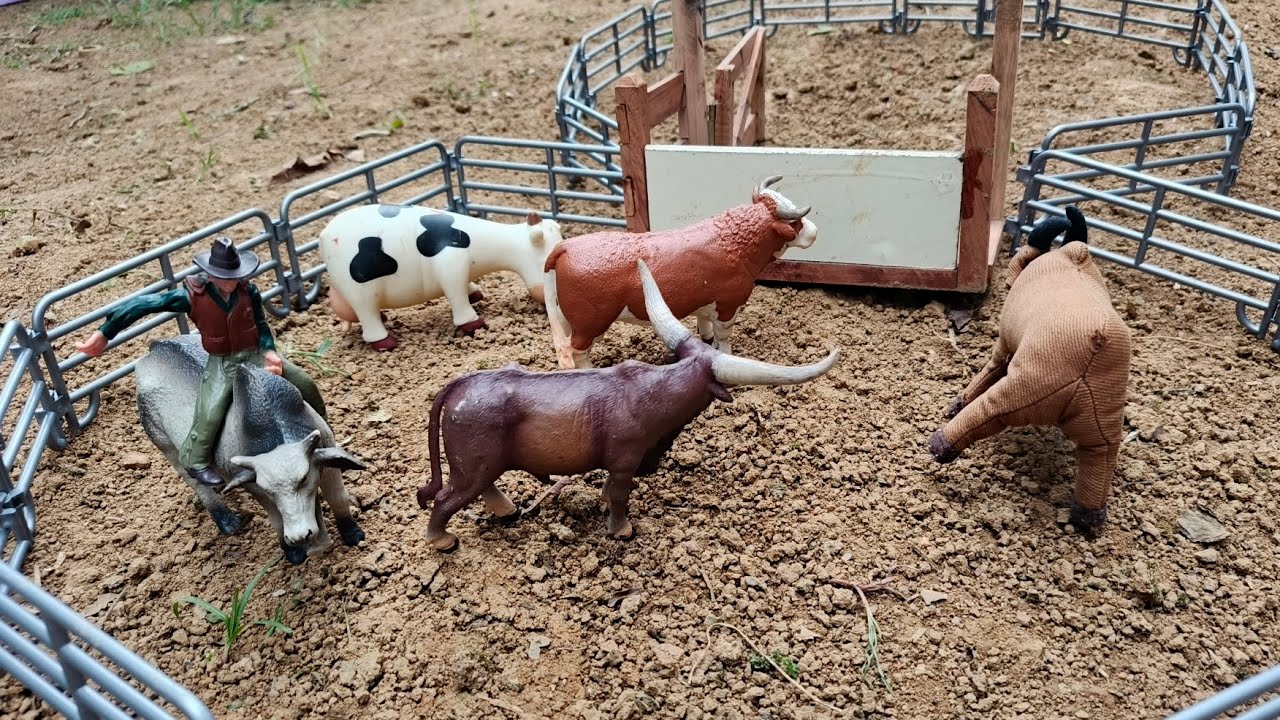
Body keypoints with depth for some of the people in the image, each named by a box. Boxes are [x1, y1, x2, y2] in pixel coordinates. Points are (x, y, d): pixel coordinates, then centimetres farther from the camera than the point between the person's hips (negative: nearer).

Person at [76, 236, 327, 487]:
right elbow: (142, 304, -15)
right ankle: (195, 461, 9)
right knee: (210, 415, -19)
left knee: (306, 385, 7)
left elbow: (261, 324, 0)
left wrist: (269, 351, -19)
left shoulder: (248, 290, -13)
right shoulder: (192, 295, -19)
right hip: (222, 363, -3)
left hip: (255, 354, 3)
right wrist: (105, 333, -13)